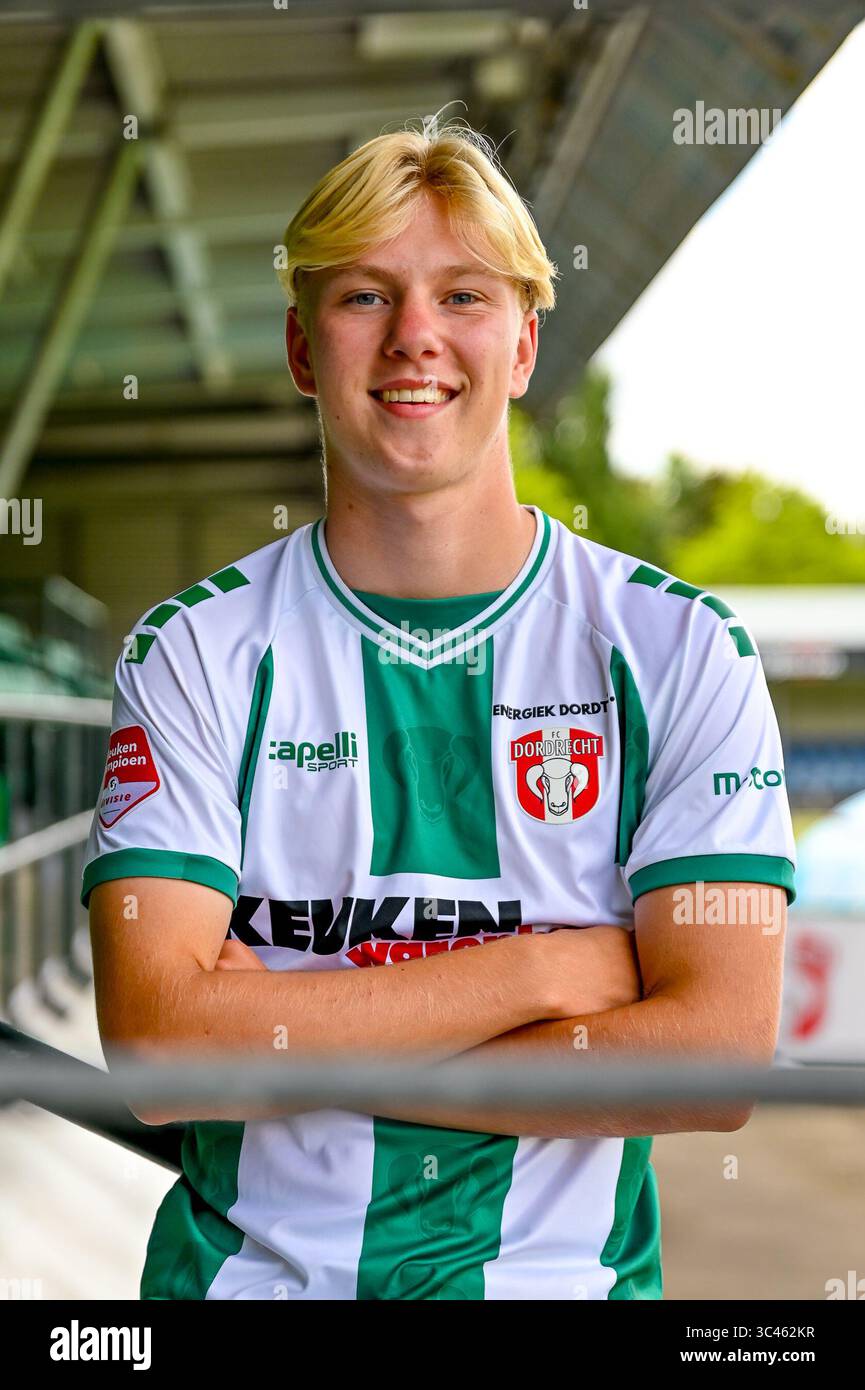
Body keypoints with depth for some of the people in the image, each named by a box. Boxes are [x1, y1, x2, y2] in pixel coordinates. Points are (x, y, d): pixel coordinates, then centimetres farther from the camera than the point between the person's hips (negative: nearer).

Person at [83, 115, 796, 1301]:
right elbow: (156, 1047, -10)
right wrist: (548, 969, -11)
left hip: (561, 1272, 0)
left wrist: (295, 1042, -11)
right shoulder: (199, 651, 1)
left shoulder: (679, 647, 0)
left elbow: (719, 1058, -9)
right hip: (253, 1268, 0)